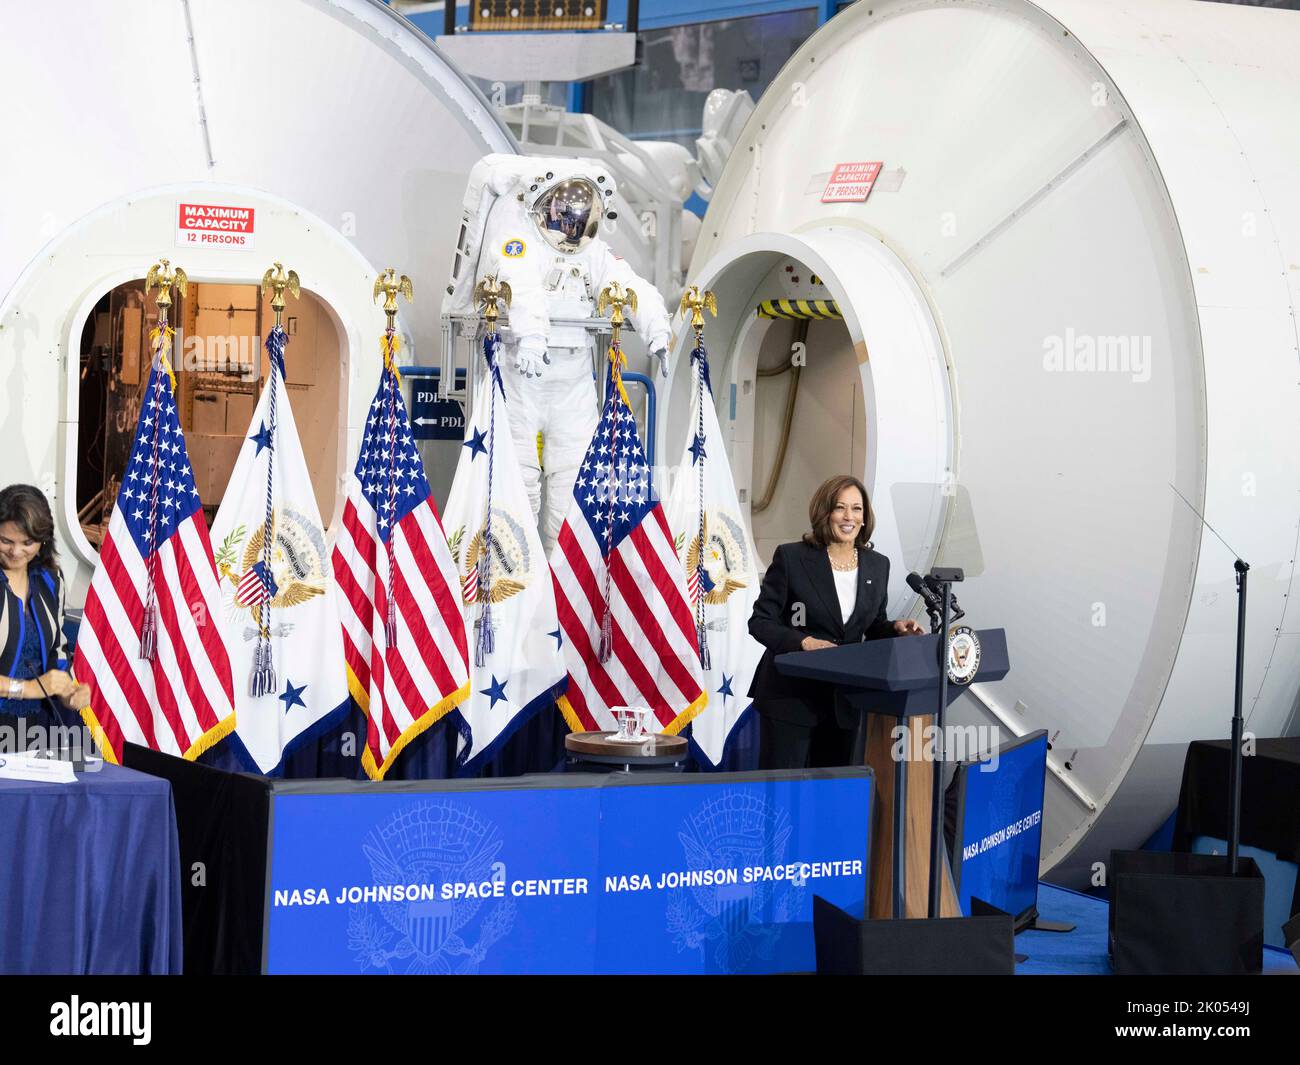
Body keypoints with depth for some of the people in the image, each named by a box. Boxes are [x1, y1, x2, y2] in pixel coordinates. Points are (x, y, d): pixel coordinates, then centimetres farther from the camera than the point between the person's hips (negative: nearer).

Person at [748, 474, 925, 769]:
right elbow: (760, 622, -6)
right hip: (791, 697, -4)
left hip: (845, 698, 4)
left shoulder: (877, 565, 8)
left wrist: (896, 629, -5)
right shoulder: (791, 557, -6)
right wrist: (804, 641, -22)